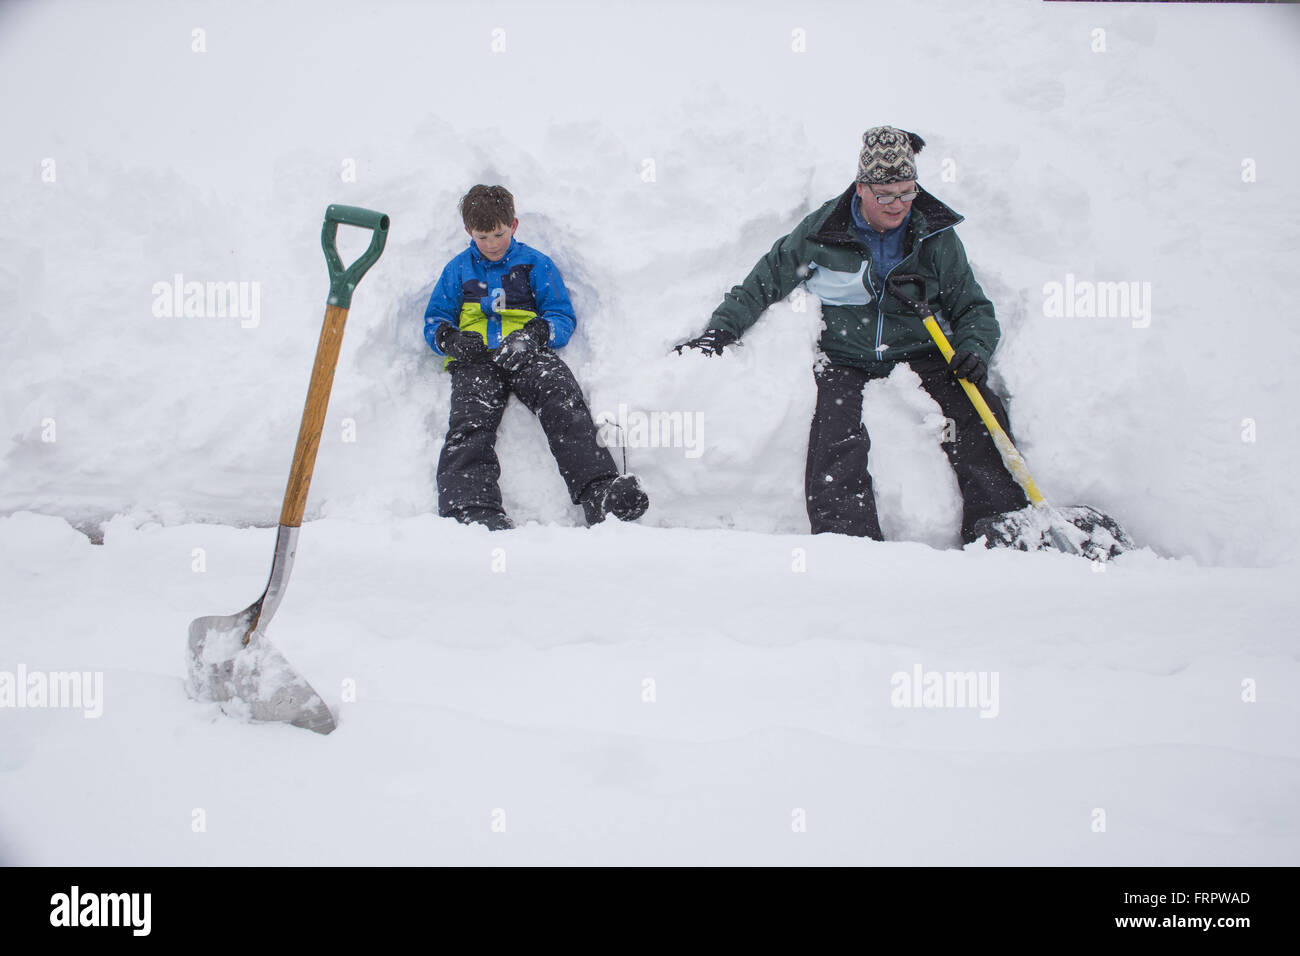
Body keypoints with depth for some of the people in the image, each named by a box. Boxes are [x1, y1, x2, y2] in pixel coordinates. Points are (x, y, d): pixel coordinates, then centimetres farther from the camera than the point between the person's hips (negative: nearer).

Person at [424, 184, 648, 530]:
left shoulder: (536, 264, 20)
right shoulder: (458, 269, 25)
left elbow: (562, 315, 14)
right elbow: (434, 320, 25)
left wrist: (534, 334, -10)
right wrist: (450, 338, -1)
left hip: (528, 354, -1)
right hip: (475, 359, 1)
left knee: (565, 406, -33)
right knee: (469, 423, -32)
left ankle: (601, 492, -52)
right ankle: (471, 509, -55)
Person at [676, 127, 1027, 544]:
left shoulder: (936, 237, 6)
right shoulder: (820, 233, 2)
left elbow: (973, 307, 12)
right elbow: (764, 283, 13)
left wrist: (973, 348, -9)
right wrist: (720, 330, 4)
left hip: (922, 356, 1)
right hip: (845, 364, -1)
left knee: (979, 412, -25)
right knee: (837, 439, -30)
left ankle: (1002, 522, -24)